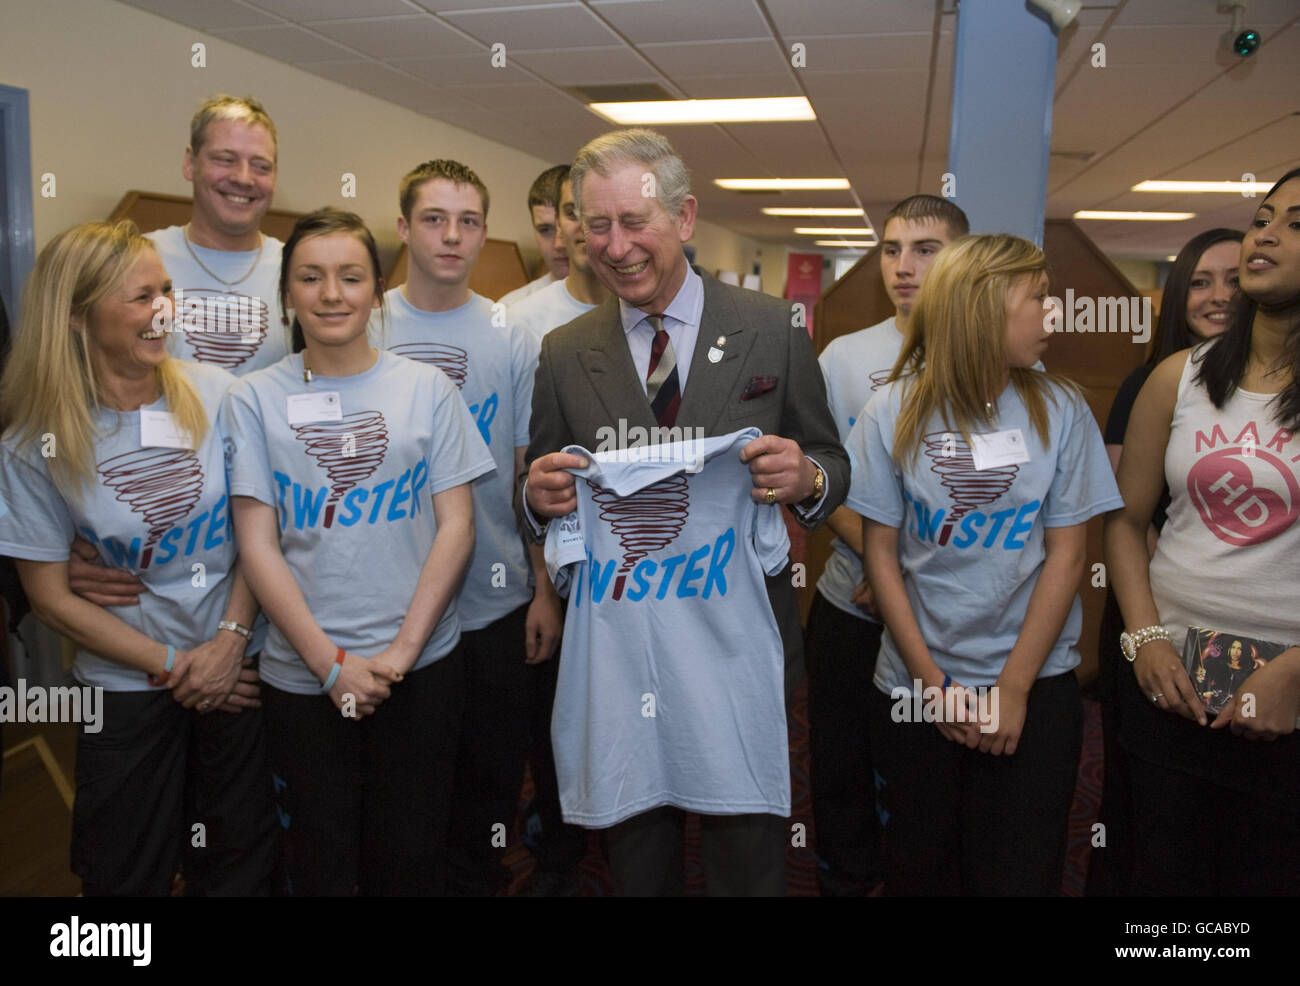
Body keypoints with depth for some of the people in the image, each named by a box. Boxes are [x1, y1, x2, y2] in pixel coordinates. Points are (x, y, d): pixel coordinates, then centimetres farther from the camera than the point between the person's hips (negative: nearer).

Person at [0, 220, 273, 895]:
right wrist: (172, 664, -8)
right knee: (128, 873, 15)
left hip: (239, 668, 1)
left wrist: (231, 639, -10)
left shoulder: (215, 394, -6)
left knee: (241, 861, 15)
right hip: (126, 689, -1)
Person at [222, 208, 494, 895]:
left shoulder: (425, 388, 2)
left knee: (410, 855, 10)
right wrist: (331, 663, -9)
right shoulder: (254, 398, 1)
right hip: (302, 673, 0)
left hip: (421, 665, 0)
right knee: (319, 861, 12)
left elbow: (456, 525, -1)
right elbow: (258, 545, -2)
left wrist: (402, 649, -9)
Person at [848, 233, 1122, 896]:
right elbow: (881, 552, -3)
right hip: (913, 688, 0)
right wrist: (933, 684, -6)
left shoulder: (1061, 410, -1)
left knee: (1019, 872, 7)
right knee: (918, 871, 12)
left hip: (1034, 689, 1)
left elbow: (1066, 554, -3)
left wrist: (1014, 689, -7)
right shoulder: (896, 412, -4)